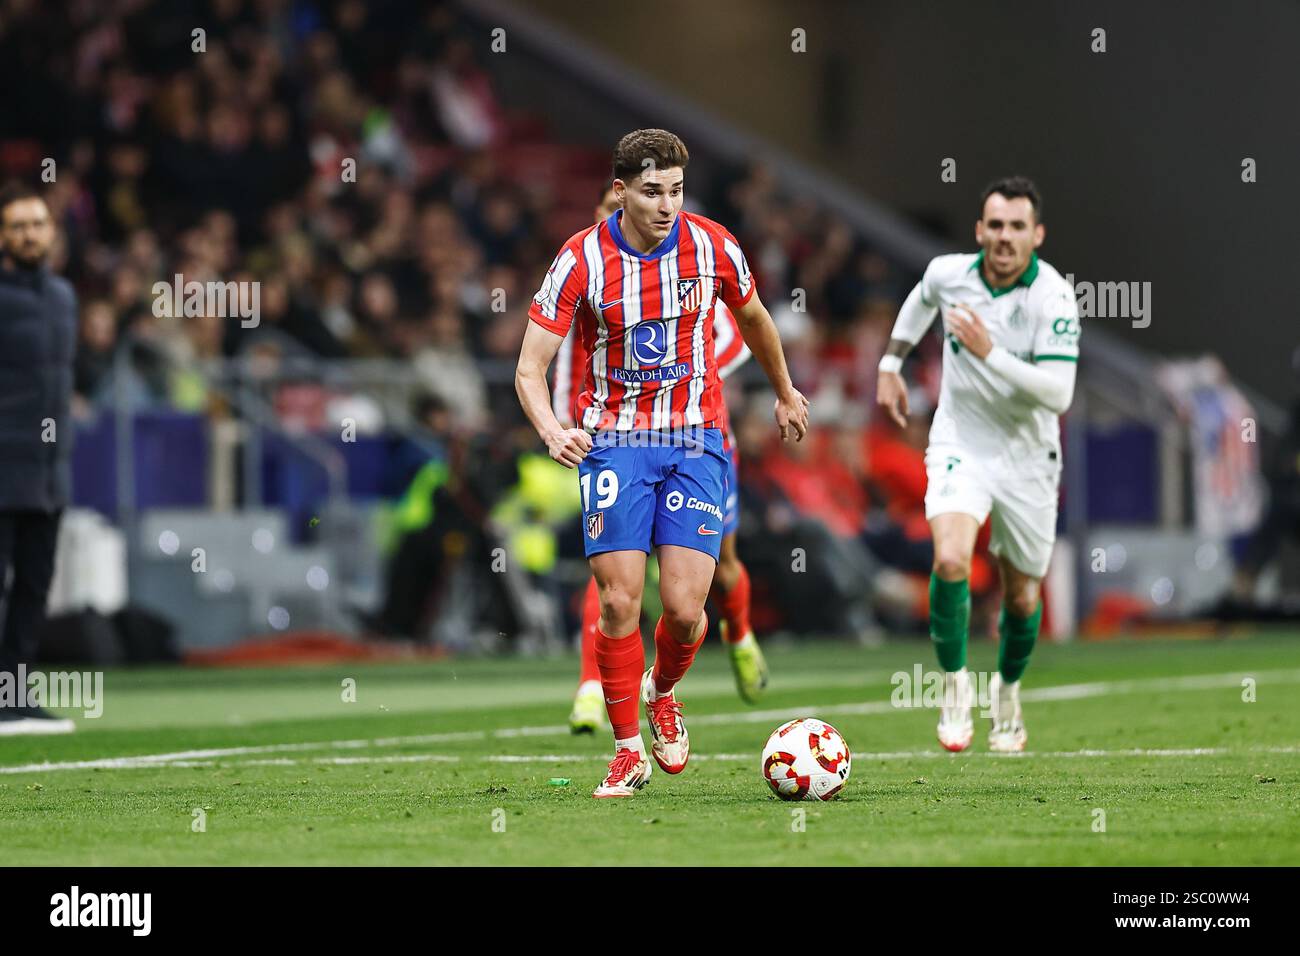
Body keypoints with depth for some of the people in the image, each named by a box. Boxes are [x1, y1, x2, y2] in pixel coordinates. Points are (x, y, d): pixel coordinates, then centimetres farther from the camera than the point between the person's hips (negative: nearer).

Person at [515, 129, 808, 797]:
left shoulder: (712, 247, -3)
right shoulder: (581, 261, -10)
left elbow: (752, 318, 19)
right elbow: (530, 369, -9)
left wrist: (785, 393, 32)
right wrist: (551, 430, -28)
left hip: (695, 441, 1)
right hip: (613, 441, -1)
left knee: (684, 607, -9)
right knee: (619, 601, -10)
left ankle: (662, 693, 25)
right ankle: (628, 751, 6)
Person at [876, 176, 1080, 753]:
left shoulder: (1052, 297, -20)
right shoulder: (948, 274, -8)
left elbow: (1058, 394, -28)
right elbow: (921, 299, 19)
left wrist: (989, 352, -33)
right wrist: (891, 365, 19)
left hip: (1027, 458, -1)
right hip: (959, 447, 1)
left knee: (1021, 597, 11)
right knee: (951, 560, -25)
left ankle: (1007, 692, 41)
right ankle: (954, 687, -6)